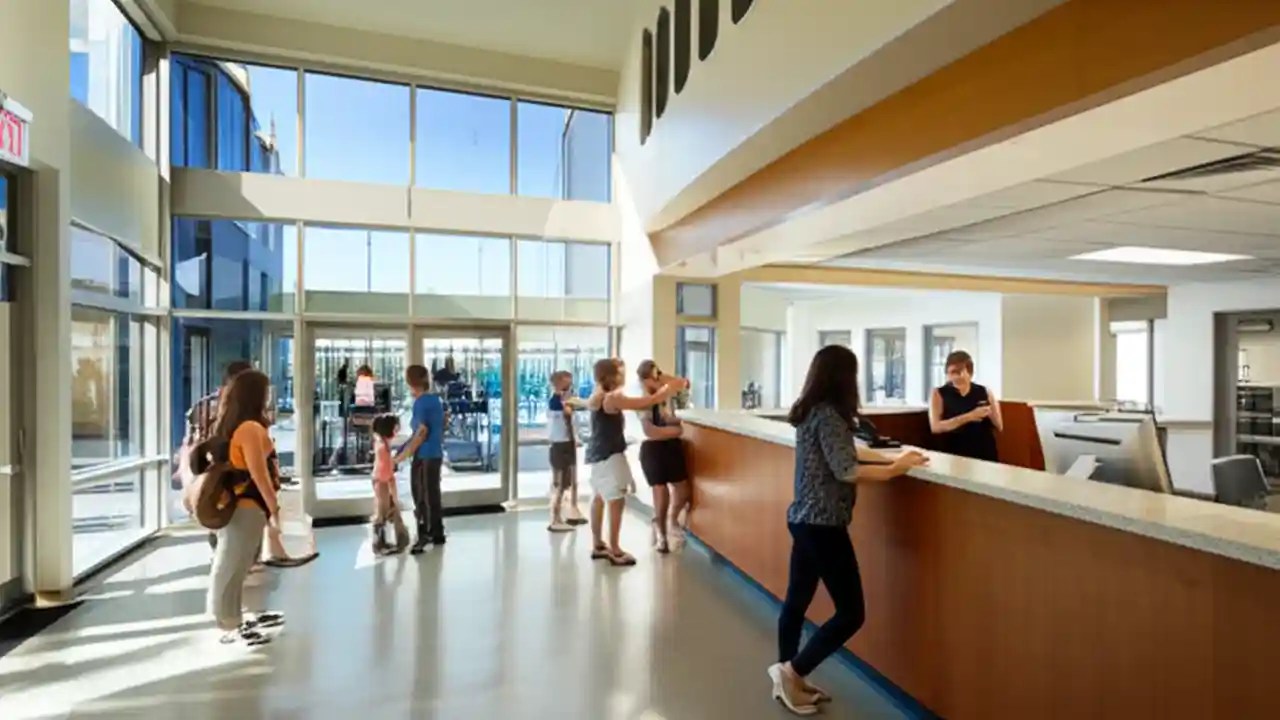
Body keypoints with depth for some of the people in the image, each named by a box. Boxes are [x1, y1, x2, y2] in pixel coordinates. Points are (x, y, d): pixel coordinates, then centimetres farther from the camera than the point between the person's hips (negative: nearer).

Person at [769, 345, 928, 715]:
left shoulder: (811, 411, 10)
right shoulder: (828, 414, -18)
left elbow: (846, 451, 19)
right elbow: (846, 470, -21)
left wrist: (892, 458, 13)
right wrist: (896, 469, -11)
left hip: (804, 519, 10)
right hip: (823, 524, -10)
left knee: (797, 601, 16)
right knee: (850, 611, 2)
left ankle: (790, 681, 29)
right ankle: (791, 670, 10)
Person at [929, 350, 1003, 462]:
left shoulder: (985, 393, 5)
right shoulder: (939, 394, -1)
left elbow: (999, 428, 8)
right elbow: (935, 427, -12)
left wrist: (991, 415, -12)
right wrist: (968, 417, -18)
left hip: (985, 455, 2)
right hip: (953, 456, -2)